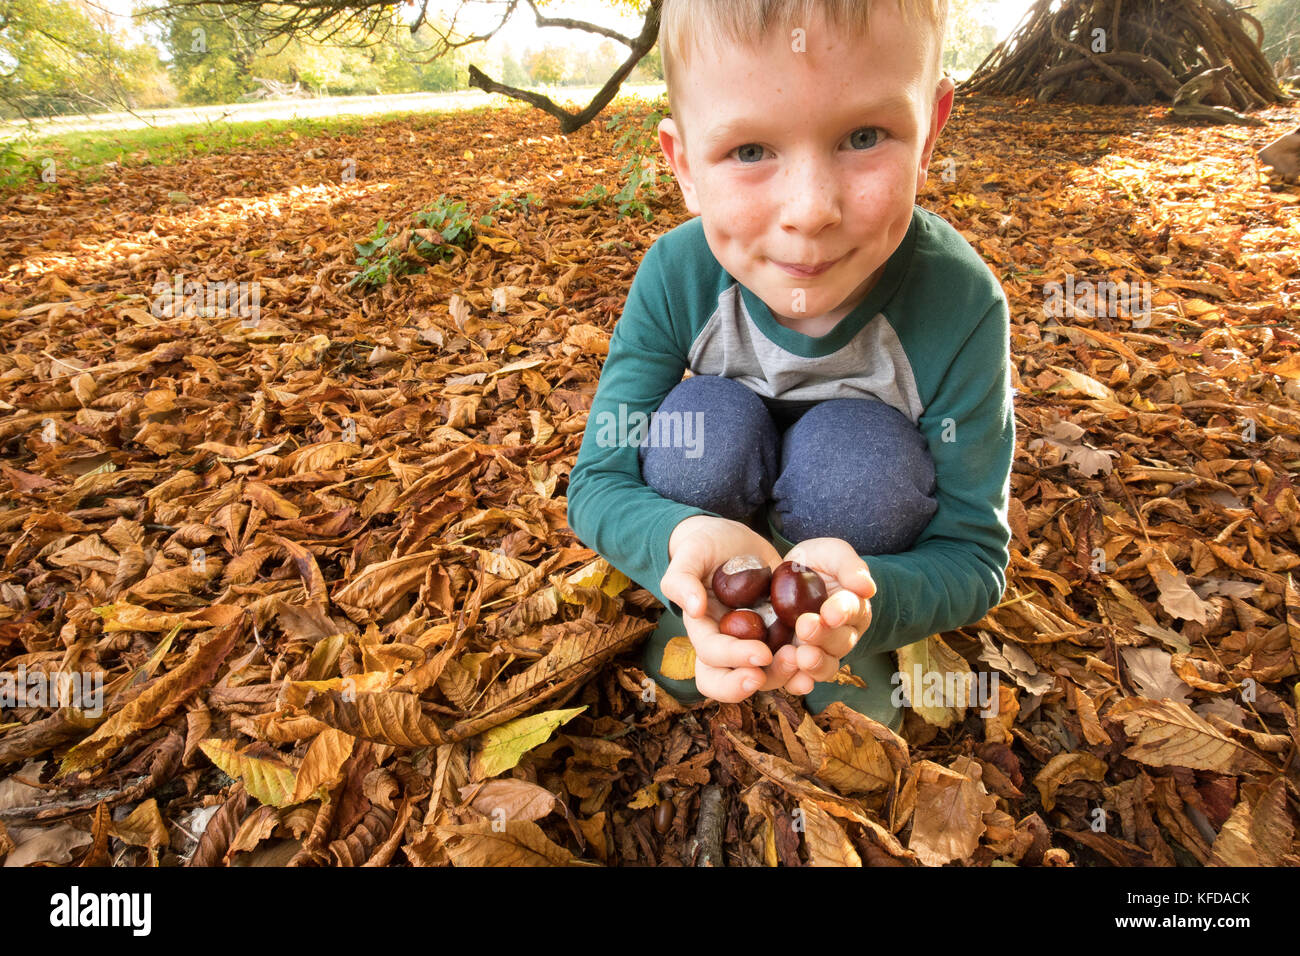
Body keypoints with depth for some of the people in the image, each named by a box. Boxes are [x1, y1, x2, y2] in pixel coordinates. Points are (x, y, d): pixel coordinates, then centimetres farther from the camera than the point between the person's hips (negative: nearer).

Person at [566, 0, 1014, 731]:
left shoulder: (961, 307, -30)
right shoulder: (676, 276, -26)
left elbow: (975, 555, -23)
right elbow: (596, 483, -22)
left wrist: (860, 599, -47)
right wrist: (686, 536, -46)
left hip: (864, 518, -1)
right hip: (727, 496, 1)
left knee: (859, 446, -33)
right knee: (703, 415, -30)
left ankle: (851, 650, -5)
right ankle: (701, 611, -2)